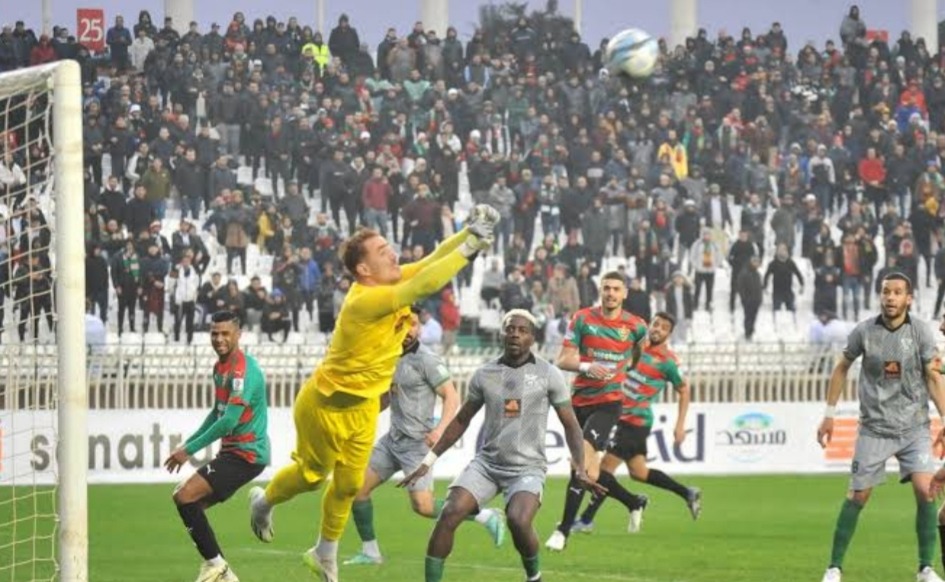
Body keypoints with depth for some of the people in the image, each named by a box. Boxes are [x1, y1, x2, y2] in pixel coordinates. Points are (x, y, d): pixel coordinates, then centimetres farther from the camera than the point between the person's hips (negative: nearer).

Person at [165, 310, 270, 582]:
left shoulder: (243, 371, -19)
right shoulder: (221, 367, 12)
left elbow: (229, 420, -24)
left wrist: (190, 450, -19)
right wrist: (189, 442, 19)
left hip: (246, 454, -10)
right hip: (232, 451, 10)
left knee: (185, 496, -18)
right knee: (186, 500, 13)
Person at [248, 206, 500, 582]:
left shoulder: (390, 282, -10)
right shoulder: (365, 300, -35)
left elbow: (431, 261, -9)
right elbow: (425, 284, -43)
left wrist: (470, 233, -25)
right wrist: (470, 246, -42)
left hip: (364, 405, 7)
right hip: (326, 405, -7)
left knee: (349, 485, 13)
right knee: (312, 475, 15)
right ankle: (264, 502, 46)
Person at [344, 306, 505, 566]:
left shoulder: (426, 360, -13)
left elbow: (452, 396, -16)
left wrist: (441, 428, -29)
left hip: (416, 442, -8)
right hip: (393, 438, 8)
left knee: (423, 506, -15)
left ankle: (487, 517, 1)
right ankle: (370, 551, 16)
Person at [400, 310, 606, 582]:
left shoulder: (548, 375, -2)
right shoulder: (484, 375, 6)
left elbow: (570, 425, 2)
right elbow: (461, 421, 17)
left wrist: (580, 468, -11)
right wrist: (429, 460, 15)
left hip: (527, 467, -3)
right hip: (487, 463, 3)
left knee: (519, 522, -28)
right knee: (450, 514, -17)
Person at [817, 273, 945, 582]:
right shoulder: (864, 332, -5)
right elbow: (841, 369, 9)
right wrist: (829, 415, 9)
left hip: (914, 426, 0)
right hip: (874, 427, 0)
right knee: (857, 496, -1)